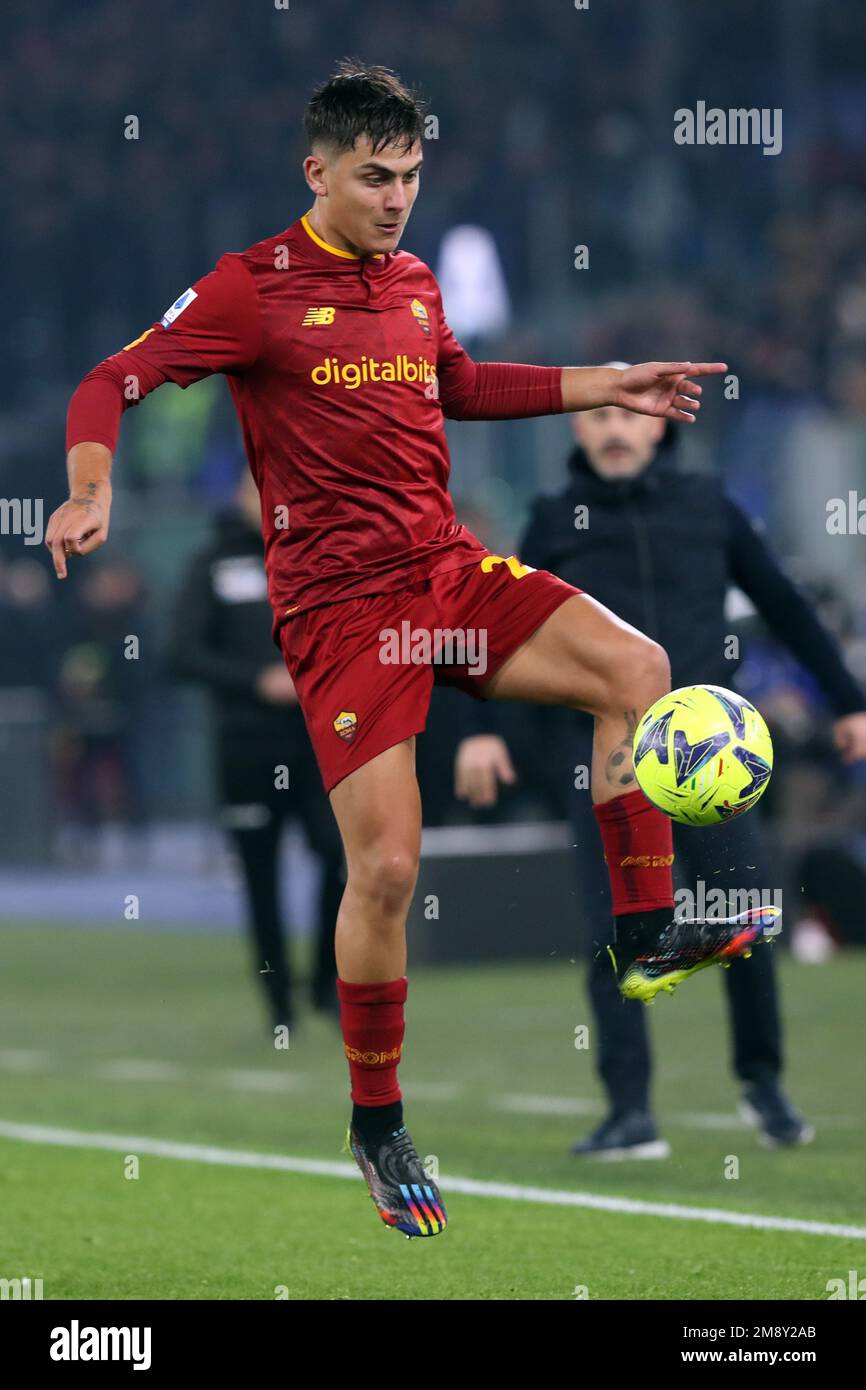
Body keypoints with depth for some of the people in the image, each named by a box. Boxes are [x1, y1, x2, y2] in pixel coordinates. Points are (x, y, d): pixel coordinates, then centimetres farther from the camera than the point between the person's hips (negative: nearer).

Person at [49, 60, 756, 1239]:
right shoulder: (256, 288, -8)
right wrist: (93, 487, -29)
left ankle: (648, 936, -5)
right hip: (341, 601, -6)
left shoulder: (414, 282, 12)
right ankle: (377, 1127, 6)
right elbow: (112, 386, -9)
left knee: (636, 667, -14)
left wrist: (610, 387, 26)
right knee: (387, 865, -11)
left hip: (449, 569, 6)